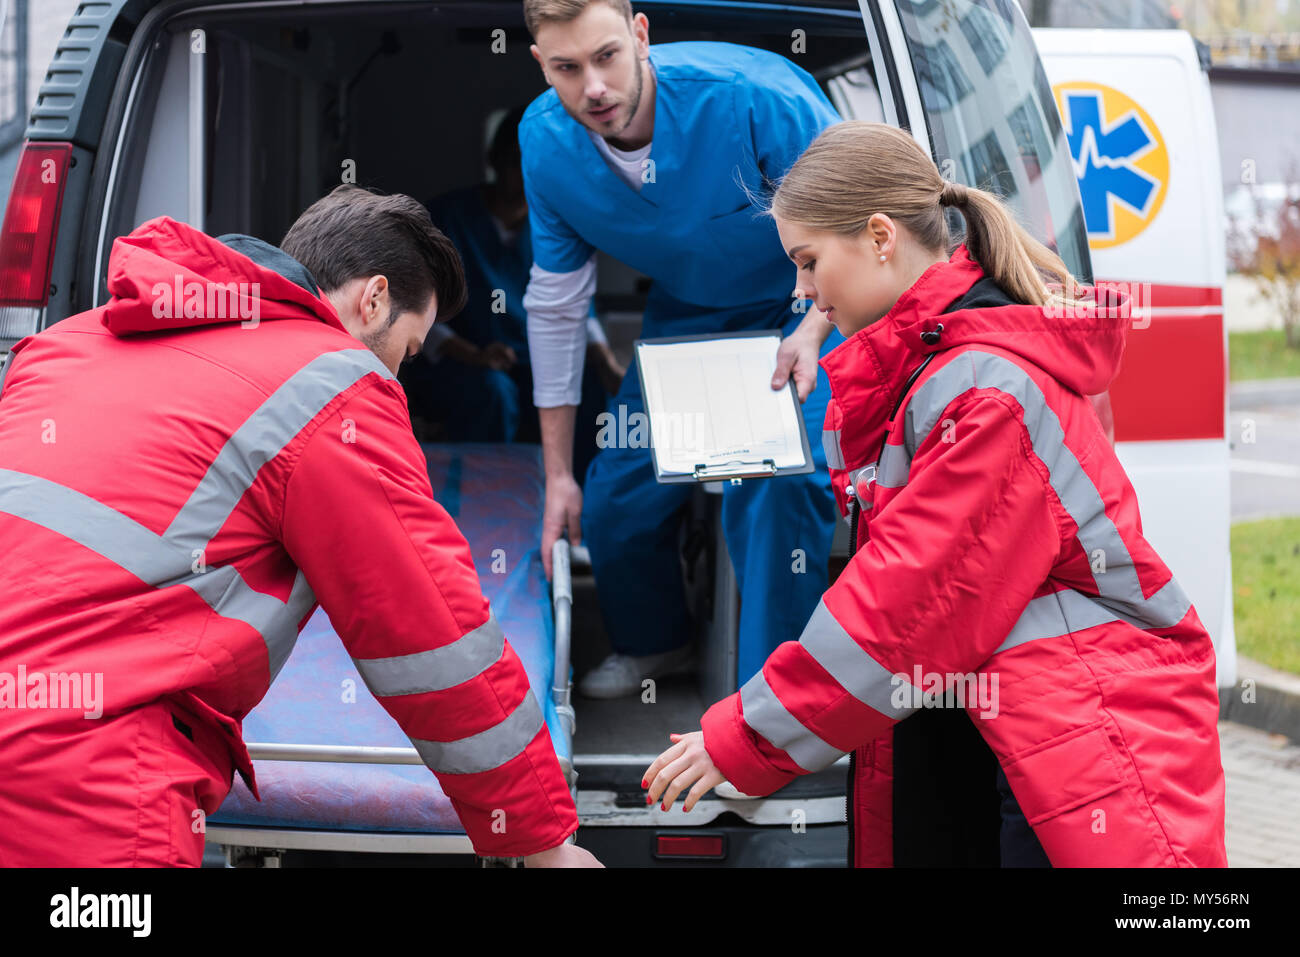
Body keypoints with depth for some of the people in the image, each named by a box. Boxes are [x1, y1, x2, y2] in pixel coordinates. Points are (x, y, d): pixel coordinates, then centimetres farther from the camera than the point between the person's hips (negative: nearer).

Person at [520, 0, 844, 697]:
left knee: (777, 477, -27)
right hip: (690, 311, 5)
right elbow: (555, 305, -4)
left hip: (809, 299, -5)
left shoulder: (747, 97, -36)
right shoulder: (547, 143, -18)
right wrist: (557, 475, -1)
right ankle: (653, 645, 35)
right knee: (615, 500, 1)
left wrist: (811, 331, -39)